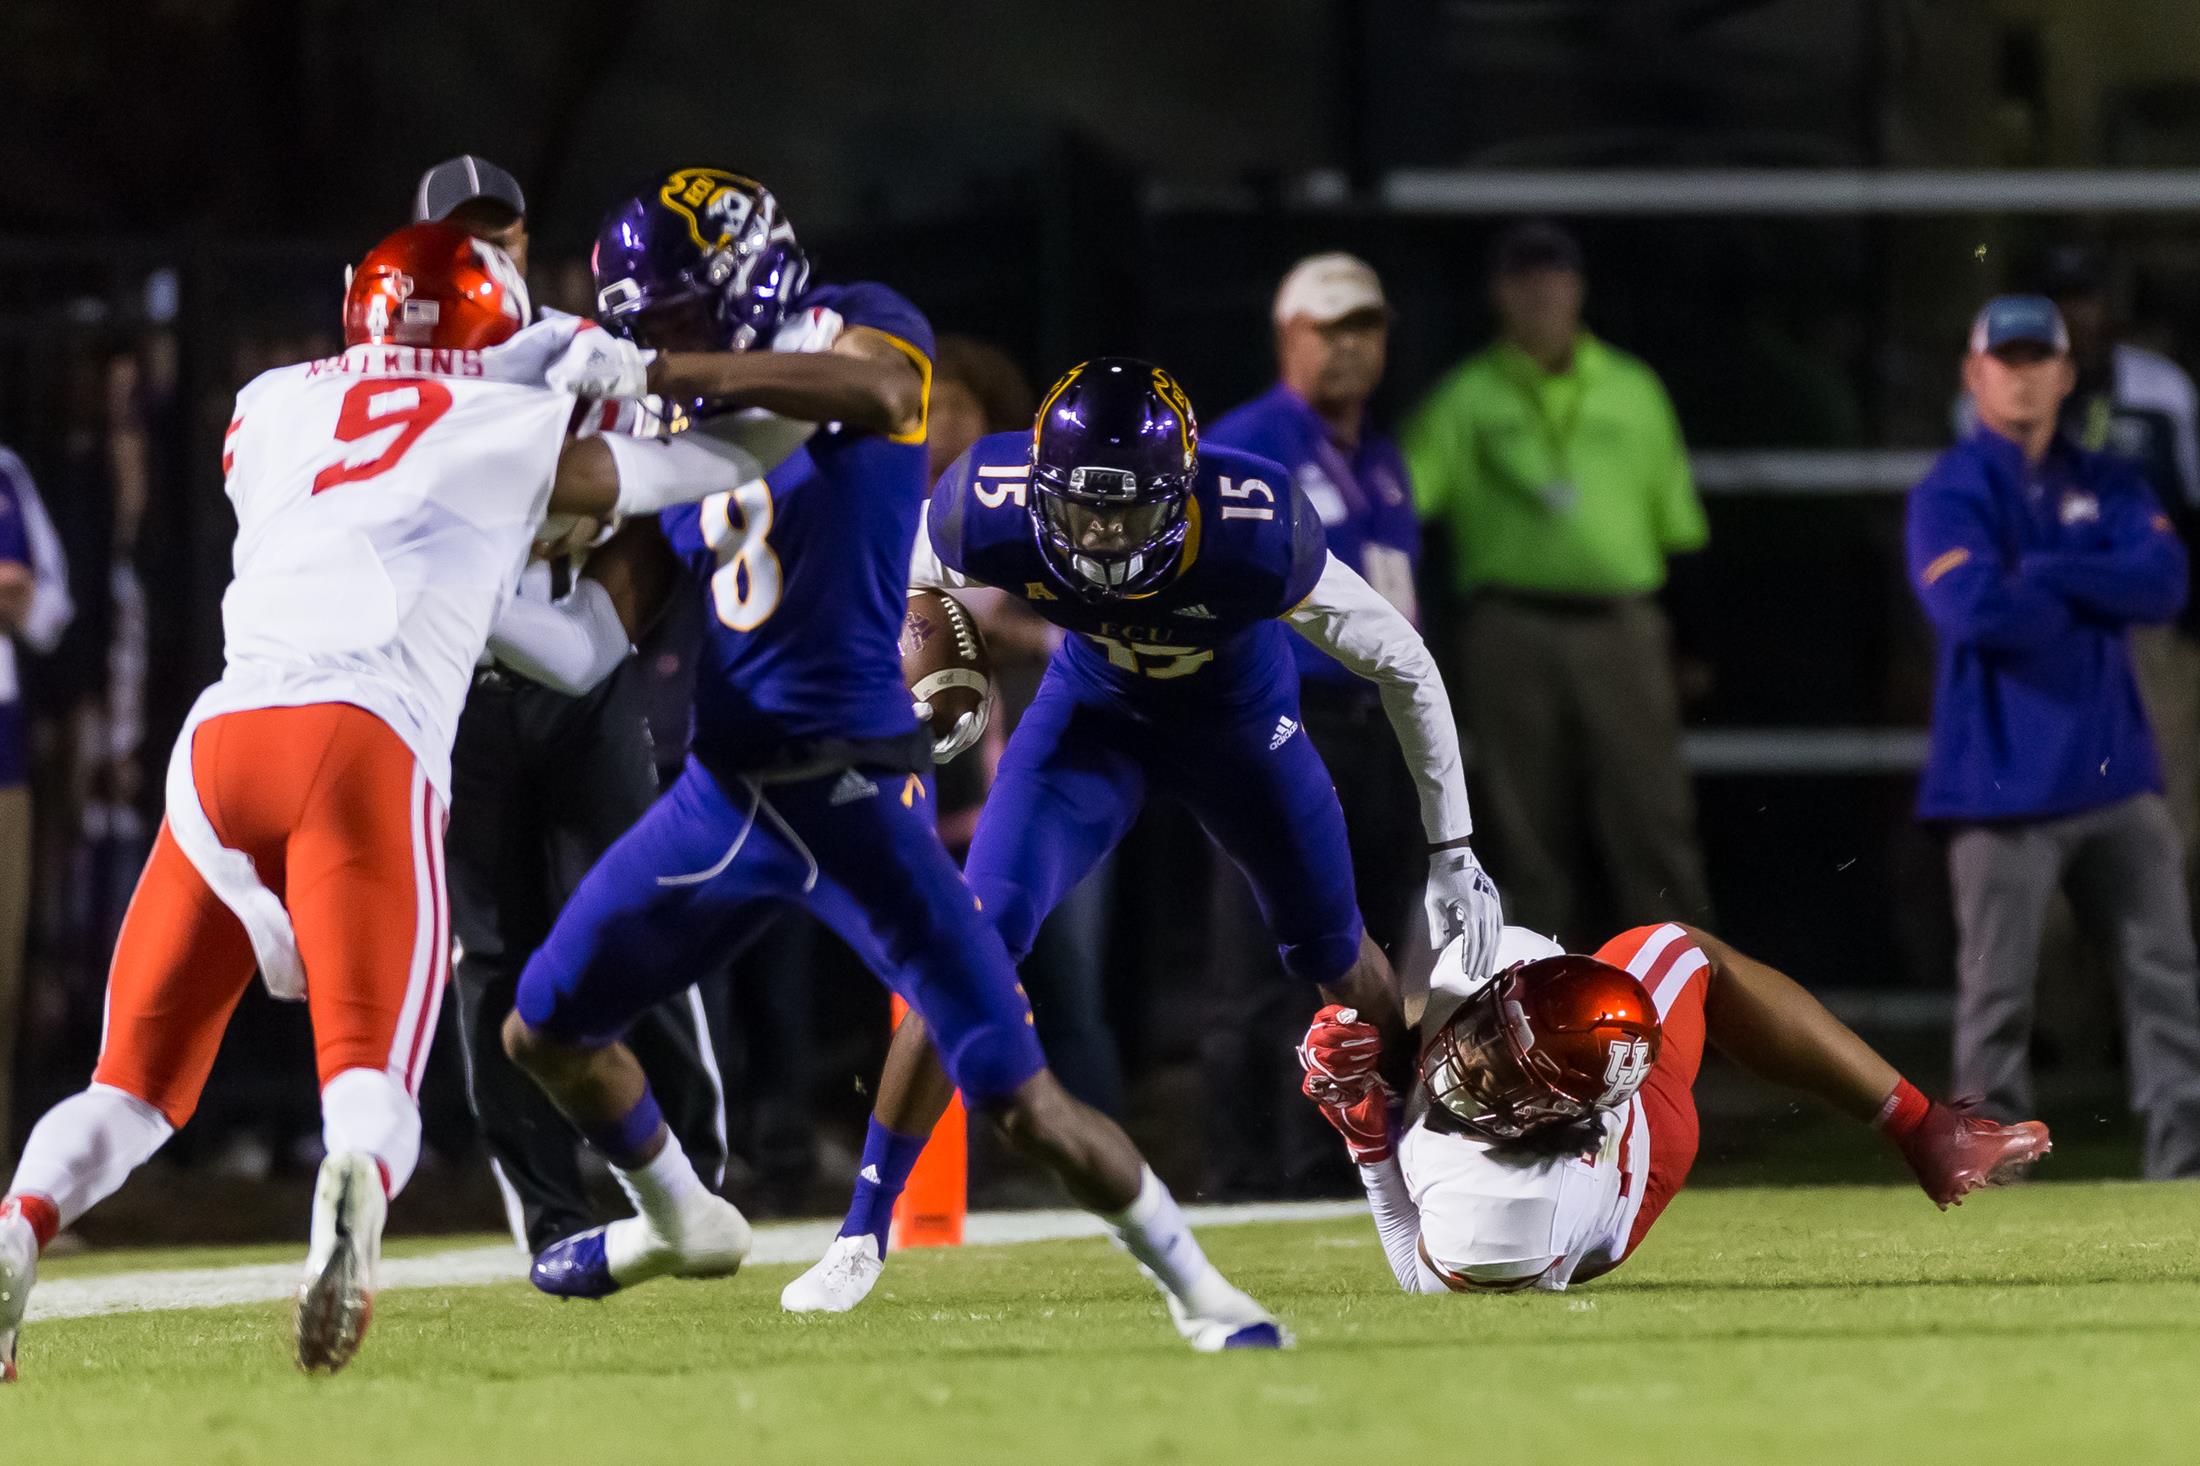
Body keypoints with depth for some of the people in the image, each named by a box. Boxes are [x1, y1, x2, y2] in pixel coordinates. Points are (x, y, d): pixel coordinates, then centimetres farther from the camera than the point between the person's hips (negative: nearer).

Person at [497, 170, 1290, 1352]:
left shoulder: (859, 328, -6)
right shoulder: (695, 420, 12)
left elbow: (868, 387, -33)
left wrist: (665, 373, -34)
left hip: (854, 797, -7)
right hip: (722, 793, 7)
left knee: (1018, 1095, -10)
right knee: (545, 1031, 15)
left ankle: (1192, 1287, 8)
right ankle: (680, 1225, 40)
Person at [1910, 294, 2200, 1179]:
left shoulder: (2109, 488, 13)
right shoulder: (1951, 495, -3)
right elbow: (1975, 610, -21)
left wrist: (2042, 575, -13)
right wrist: (2095, 596, -7)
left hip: (2115, 774, 5)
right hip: (2006, 779, -5)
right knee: (1998, 991, -3)